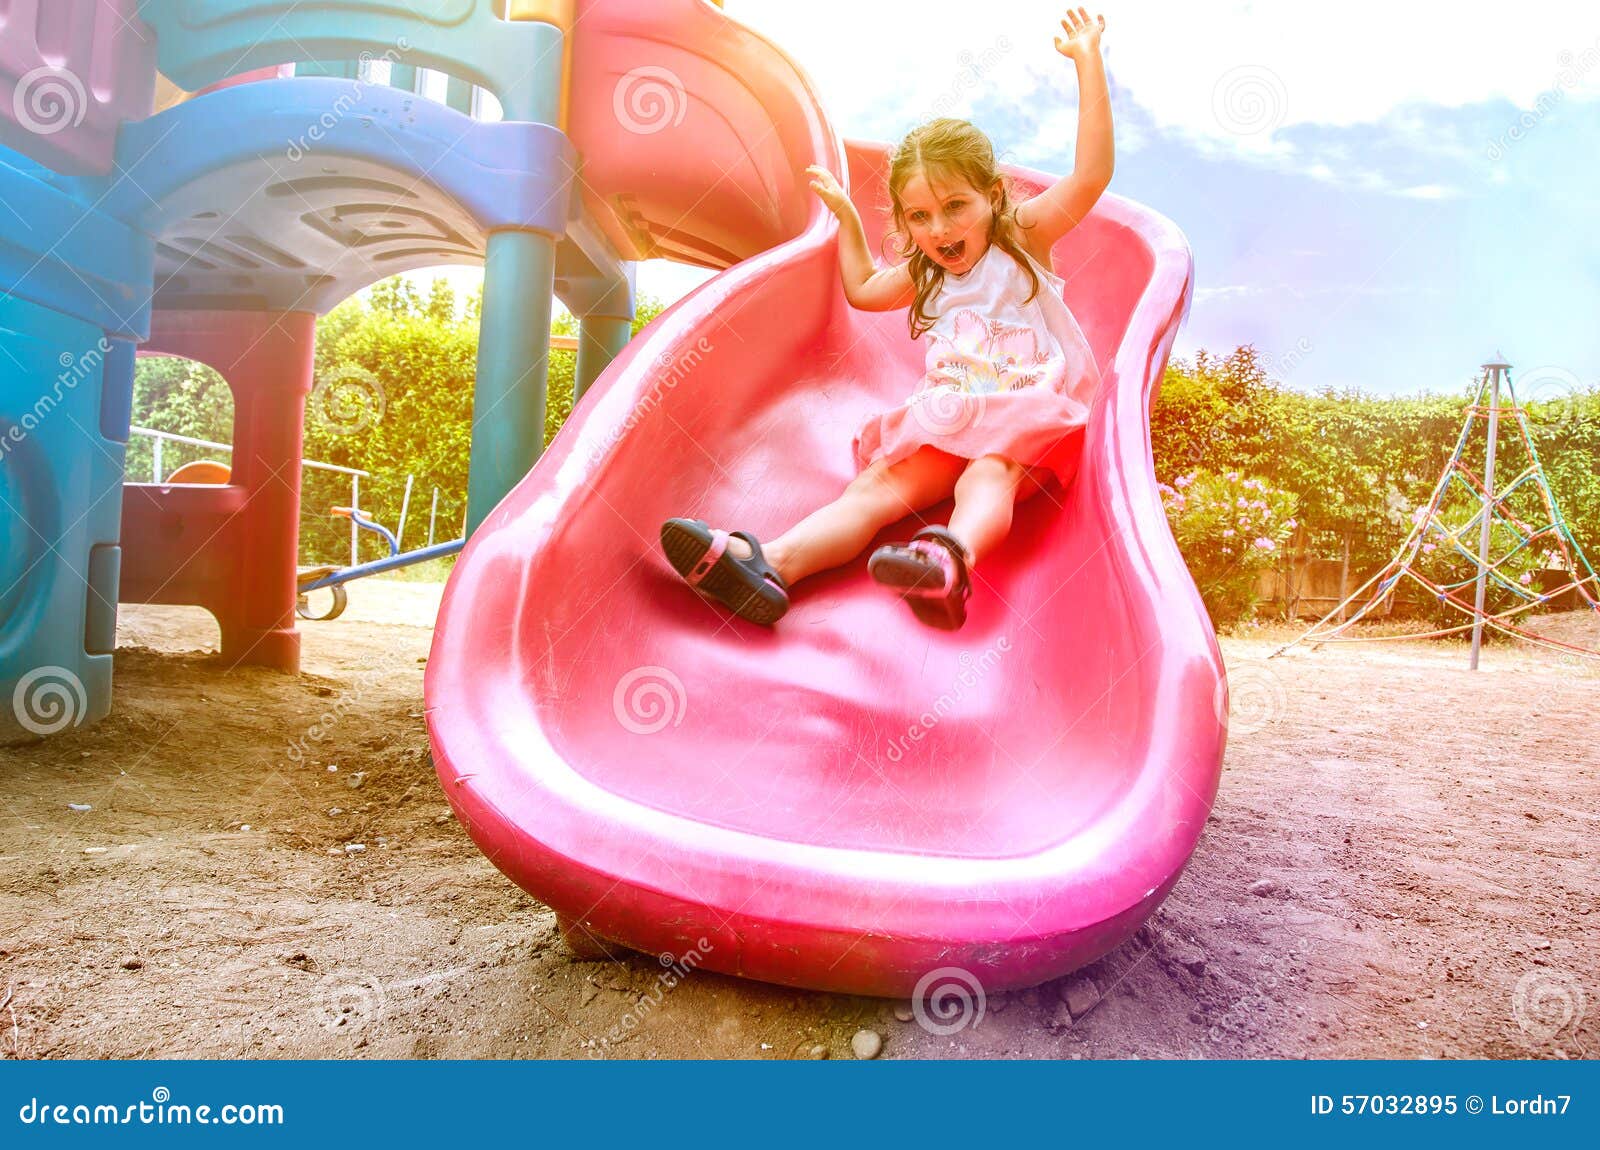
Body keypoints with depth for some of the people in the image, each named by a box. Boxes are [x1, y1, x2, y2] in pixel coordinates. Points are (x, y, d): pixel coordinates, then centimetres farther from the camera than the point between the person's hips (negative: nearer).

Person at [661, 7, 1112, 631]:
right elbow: (863, 290, 38)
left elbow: (1091, 175, -9)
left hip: (1026, 419, -3)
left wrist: (1088, 62, -12)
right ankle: (771, 563, -45)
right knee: (878, 483, -22)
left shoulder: (1024, 235, 5)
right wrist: (846, 216, 33)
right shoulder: (924, 274, 21)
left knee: (989, 471, -36)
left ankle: (953, 558, -66)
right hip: (947, 418, 3)